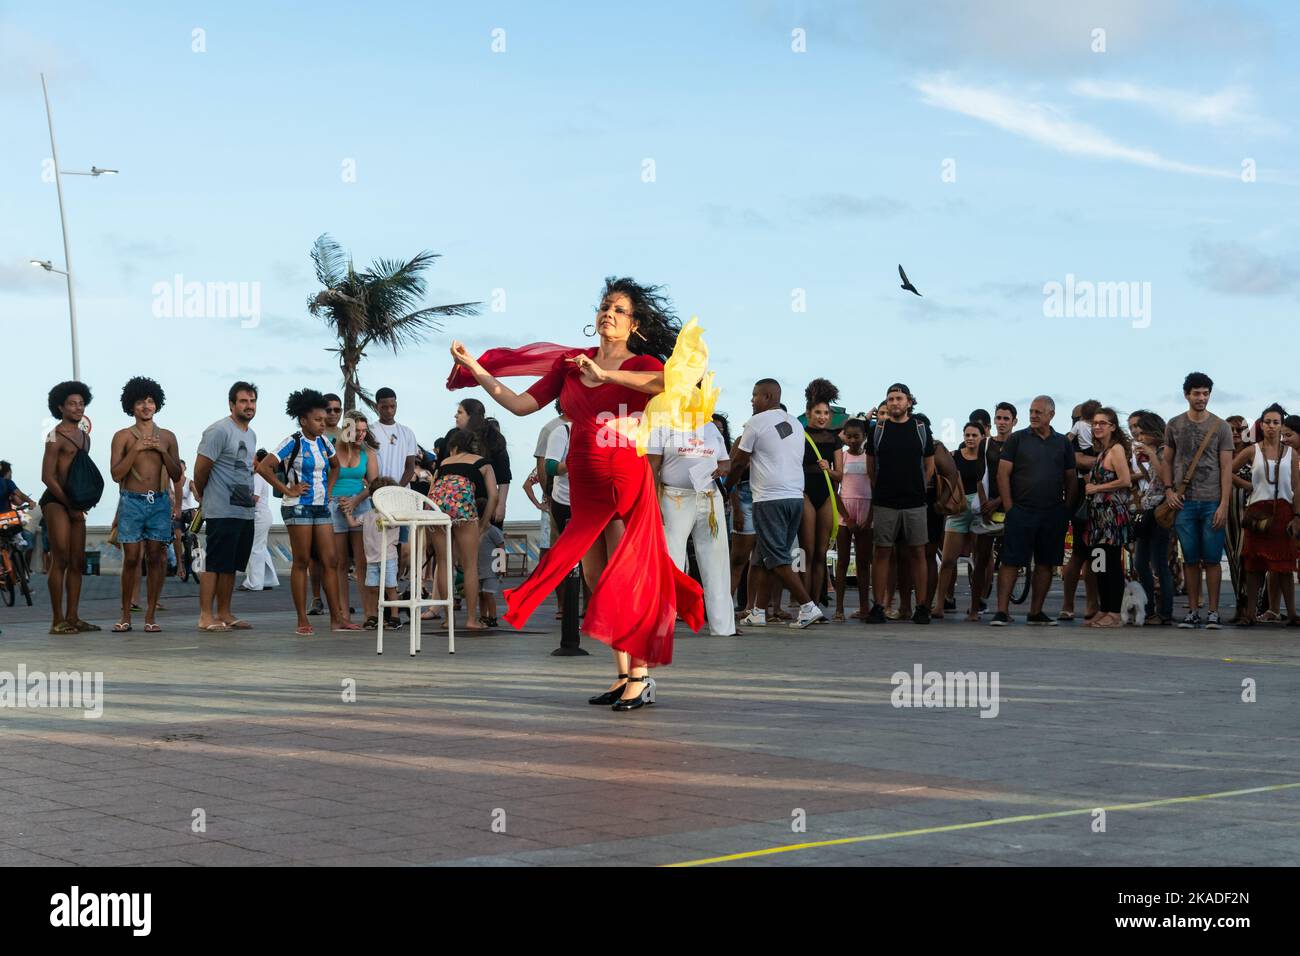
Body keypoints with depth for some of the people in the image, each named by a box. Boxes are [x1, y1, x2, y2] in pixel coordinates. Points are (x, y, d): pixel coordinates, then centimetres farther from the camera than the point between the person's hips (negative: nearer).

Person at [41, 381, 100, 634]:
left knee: (77, 561, 7)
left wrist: (90, 497, 8)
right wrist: (71, 506, -10)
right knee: (61, 560, -10)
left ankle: (73, 617, 12)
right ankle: (58, 621, -9)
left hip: (75, 504, 8)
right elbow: (47, 477, -12)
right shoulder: (56, 437, -7)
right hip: (55, 500, -8)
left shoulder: (84, 436, 18)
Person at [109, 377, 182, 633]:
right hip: (132, 502, -2)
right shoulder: (123, 436, 4)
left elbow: (176, 476, 9)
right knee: (131, 559, -3)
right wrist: (135, 450, -13)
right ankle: (126, 615, 6)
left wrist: (163, 451, -5)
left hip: (159, 501, 2)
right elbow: (116, 474, -4)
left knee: (156, 557, -1)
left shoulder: (167, 437, 10)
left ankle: (150, 615, 4)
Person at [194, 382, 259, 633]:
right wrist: (203, 495, 2)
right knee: (214, 564, -7)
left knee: (231, 566, 11)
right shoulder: (219, 431, -11)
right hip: (222, 512, -8)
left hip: (245, 511, 8)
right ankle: (206, 616, -5)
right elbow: (201, 469, -11)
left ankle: (224, 614, 17)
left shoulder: (251, 435, 17)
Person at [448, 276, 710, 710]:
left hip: (626, 481, -5)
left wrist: (606, 374, -27)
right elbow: (521, 404, 9)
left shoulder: (642, 365, -4)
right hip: (583, 485, 5)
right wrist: (476, 370, 4)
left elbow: (680, 384, -27)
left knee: (625, 579, -6)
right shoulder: (569, 363, 10)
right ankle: (622, 676, 19)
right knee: (597, 584, 9)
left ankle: (641, 678, 1)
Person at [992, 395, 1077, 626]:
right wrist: (1009, 507, -8)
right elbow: (1003, 473, -2)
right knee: (1011, 562, -6)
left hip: (1053, 514, 3)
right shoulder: (1017, 439, 2)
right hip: (1021, 511, -3)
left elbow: (1071, 479, 14)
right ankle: (1002, 611, -7)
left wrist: (1066, 508, 5)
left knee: (1045, 563, 6)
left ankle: (1036, 612, 13)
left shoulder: (1063, 443, 11)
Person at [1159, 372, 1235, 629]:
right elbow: (1166, 461, 15)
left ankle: (1213, 612, 4)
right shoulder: (1174, 425, 9)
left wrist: (1224, 504, -7)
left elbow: (1226, 468, 0)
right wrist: (1169, 490, -2)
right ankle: (1193, 612, 10)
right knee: (1190, 560, 4)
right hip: (1184, 502, 2)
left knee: (1211, 559, -2)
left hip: (1212, 502, -2)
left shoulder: (1220, 427, 3)